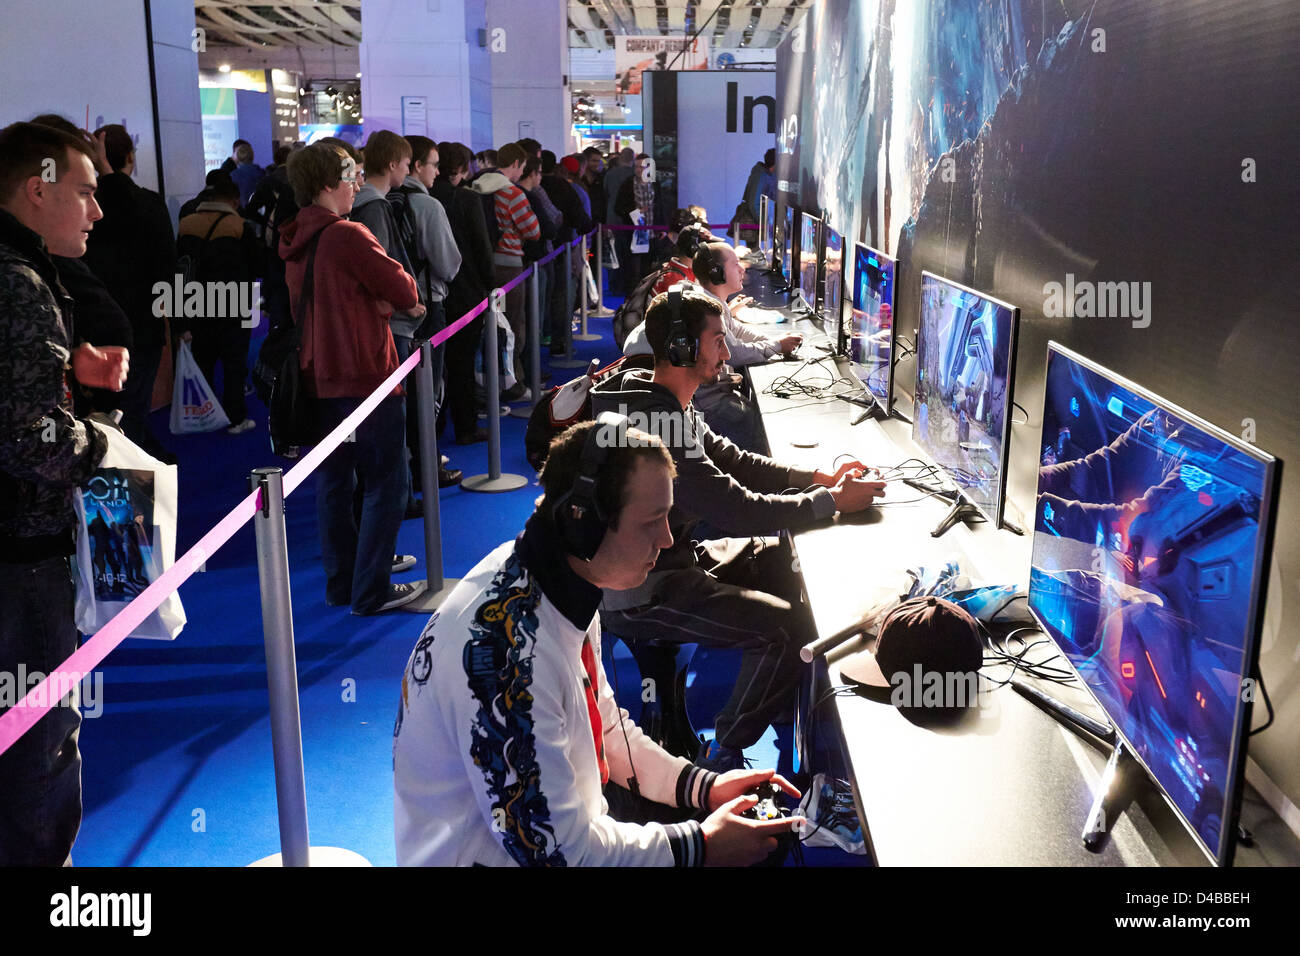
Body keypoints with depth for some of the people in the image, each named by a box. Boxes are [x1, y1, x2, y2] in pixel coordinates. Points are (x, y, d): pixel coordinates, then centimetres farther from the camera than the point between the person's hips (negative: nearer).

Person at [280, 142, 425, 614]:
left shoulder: (294, 240, 10)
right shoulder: (348, 235, -16)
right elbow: (405, 294, -14)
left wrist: (376, 302, 3)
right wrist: (393, 297, 10)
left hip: (319, 378, 9)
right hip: (364, 376, -9)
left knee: (333, 481, 15)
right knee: (386, 484, 0)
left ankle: (341, 582, 24)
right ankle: (372, 590, 2)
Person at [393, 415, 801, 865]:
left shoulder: (567, 592, -2)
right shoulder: (505, 645, -31)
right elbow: (552, 847, -26)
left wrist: (704, 787, 2)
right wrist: (702, 847, -16)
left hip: (570, 825, 8)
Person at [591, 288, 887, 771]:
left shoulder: (669, 404, 7)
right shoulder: (657, 421, -27)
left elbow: (730, 459, 15)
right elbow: (737, 510, -28)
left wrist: (818, 477, 4)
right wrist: (832, 501, -17)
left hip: (673, 557, 11)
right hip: (639, 595, -11)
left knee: (784, 558, 14)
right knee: (787, 627, -19)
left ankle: (788, 701, 27)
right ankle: (722, 757, 0)